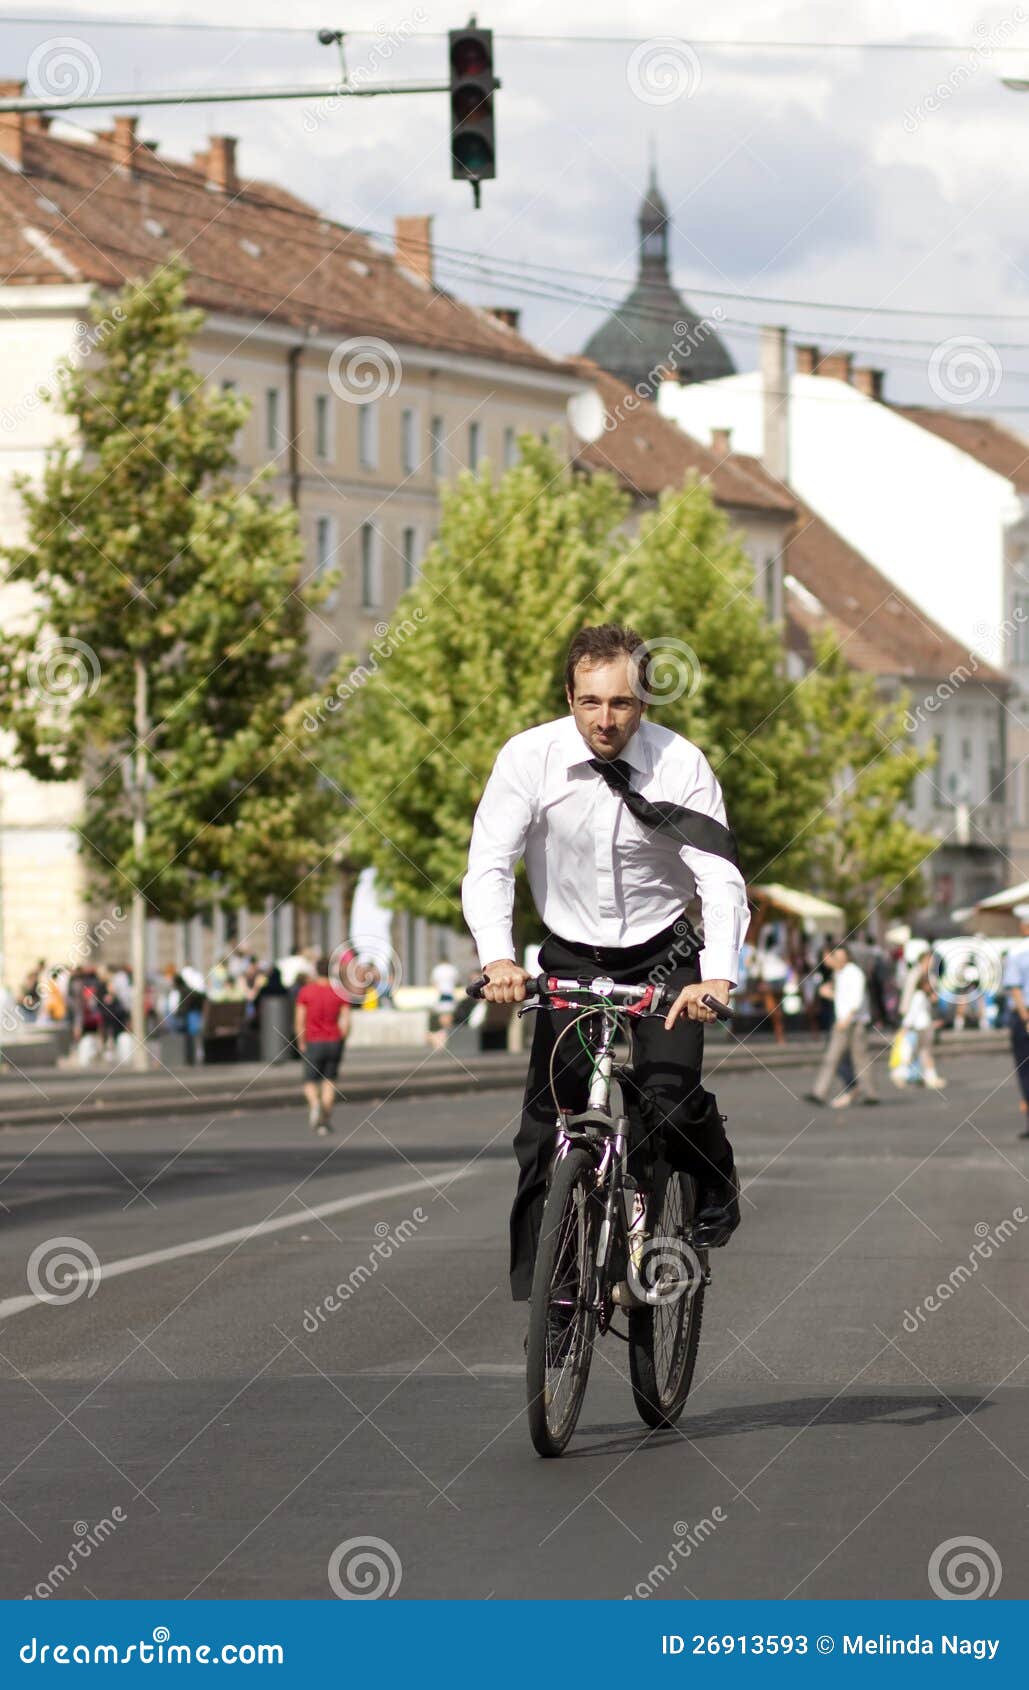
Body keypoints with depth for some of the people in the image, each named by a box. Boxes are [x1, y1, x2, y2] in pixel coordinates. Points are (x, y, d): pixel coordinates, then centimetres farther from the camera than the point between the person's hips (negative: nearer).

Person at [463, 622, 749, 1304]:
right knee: (549, 1115, -8)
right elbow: (489, 865, -20)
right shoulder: (529, 757, -16)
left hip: (663, 953, -1)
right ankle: (537, 1284, 2)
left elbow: (722, 879, -23)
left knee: (668, 1099, -19)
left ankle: (715, 1195, 14)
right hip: (571, 956, 1)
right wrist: (499, 958, -38)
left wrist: (718, 975, -39)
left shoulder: (681, 765, -18)